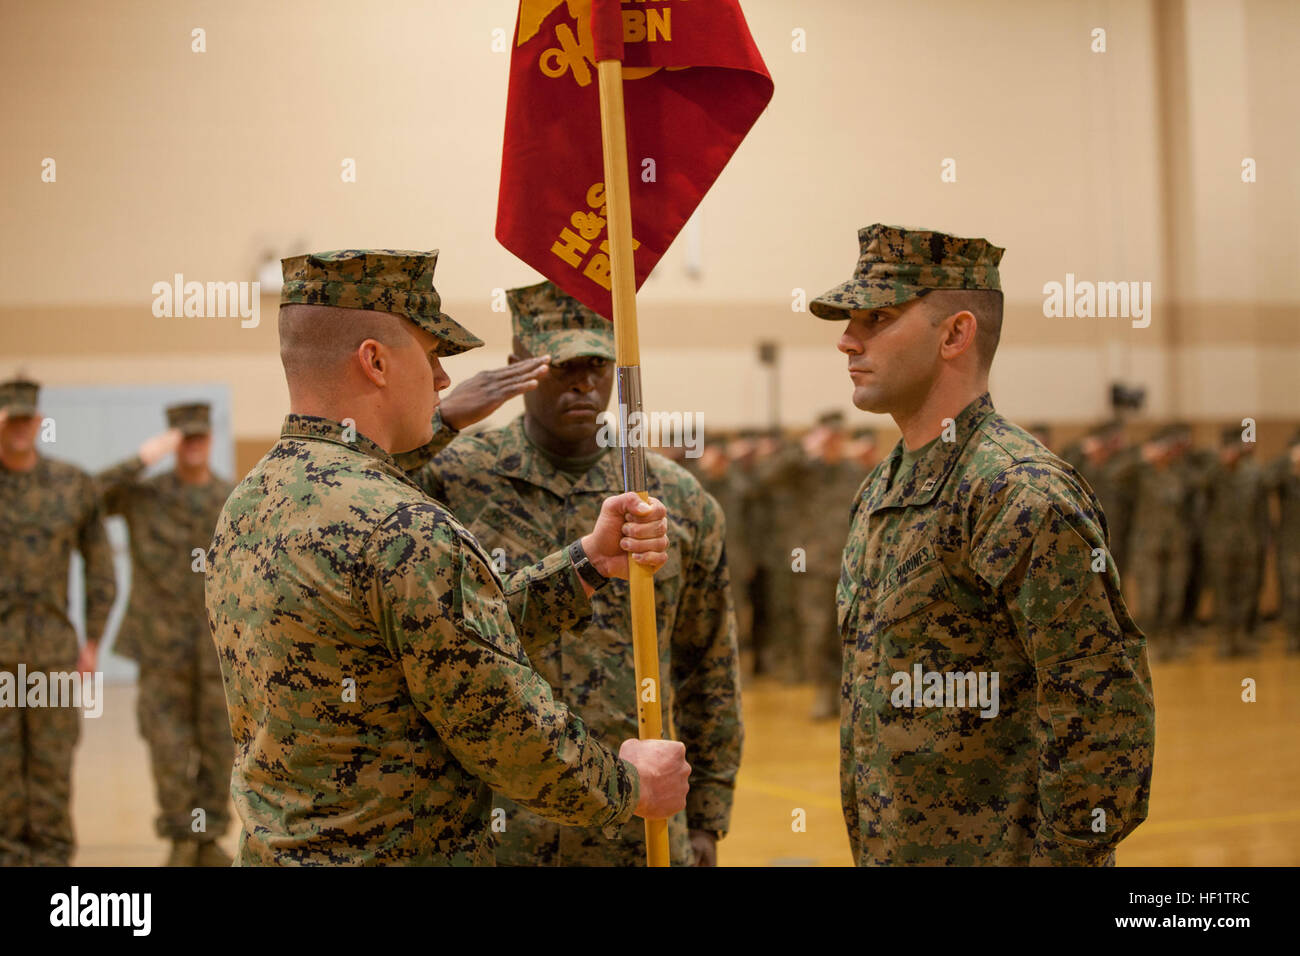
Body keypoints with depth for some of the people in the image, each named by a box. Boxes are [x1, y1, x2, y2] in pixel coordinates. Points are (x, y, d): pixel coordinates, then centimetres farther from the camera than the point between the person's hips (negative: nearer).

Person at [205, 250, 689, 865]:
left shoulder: (244, 509, 6)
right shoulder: (407, 534, -22)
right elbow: (511, 736, -17)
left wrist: (589, 560, 6)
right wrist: (628, 786, -1)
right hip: (406, 851, -9)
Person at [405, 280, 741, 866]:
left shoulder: (680, 502, 3)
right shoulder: (453, 481, -3)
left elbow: (710, 674, 10)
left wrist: (707, 823, 10)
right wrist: (442, 421, -23)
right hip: (488, 833, -1)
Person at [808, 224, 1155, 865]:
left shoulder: (1023, 495, -18)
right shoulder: (883, 489, 11)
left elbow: (1106, 710, -21)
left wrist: (1068, 855, -18)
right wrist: (869, 848, 18)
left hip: (997, 853, -8)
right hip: (890, 849, 9)